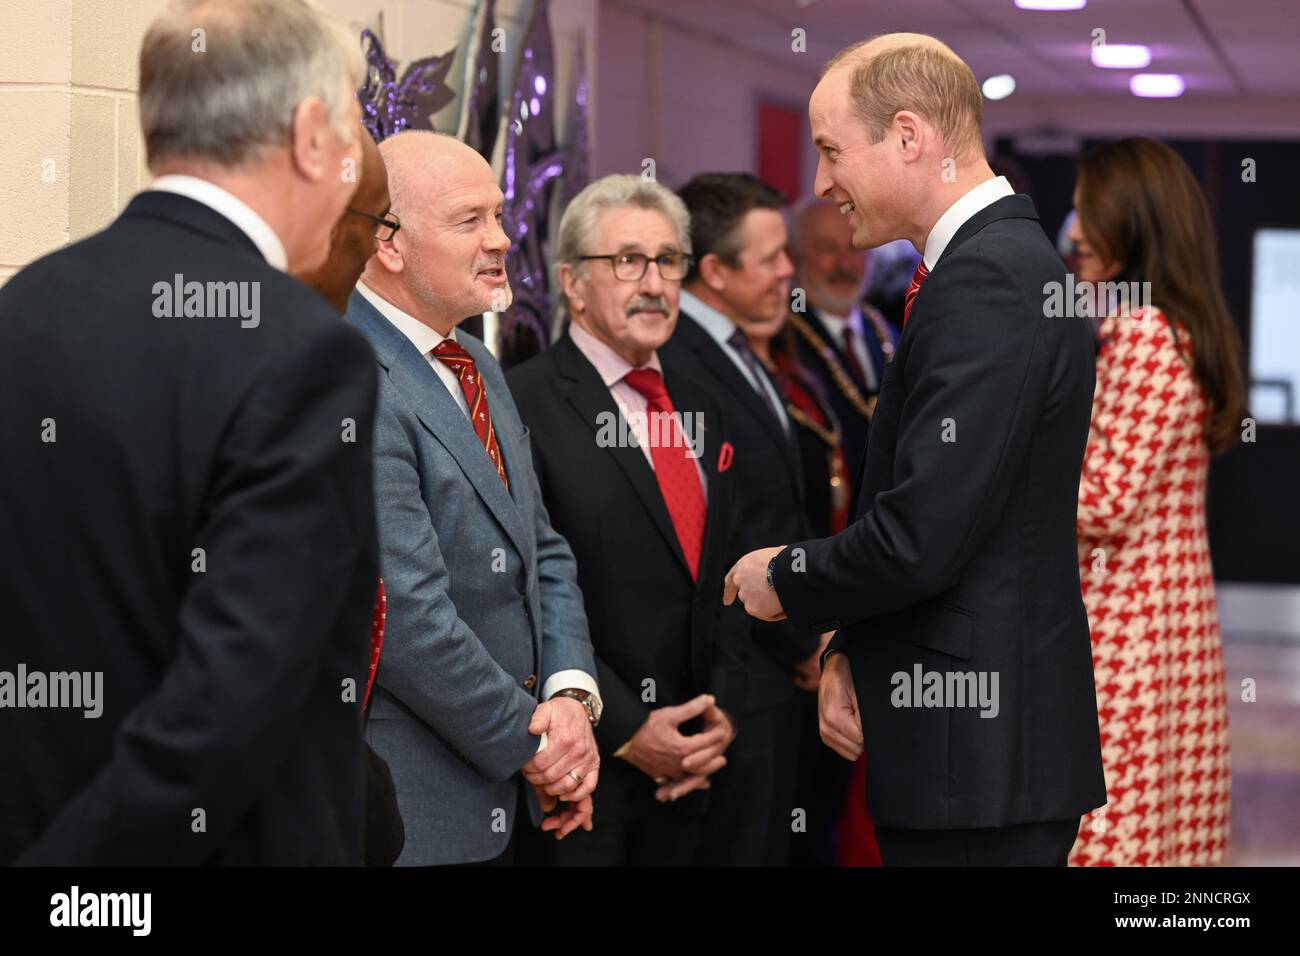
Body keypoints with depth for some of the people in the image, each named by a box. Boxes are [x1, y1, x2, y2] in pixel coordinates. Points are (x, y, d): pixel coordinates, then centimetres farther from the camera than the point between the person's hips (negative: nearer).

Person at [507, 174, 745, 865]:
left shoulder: (699, 409, 15)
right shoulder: (523, 406, -9)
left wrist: (722, 709, 3)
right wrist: (627, 730, -15)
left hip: (686, 763, 6)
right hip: (577, 768, -6)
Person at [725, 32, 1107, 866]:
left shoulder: (987, 280, -18)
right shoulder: (1005, 259, 14)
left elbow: (919, 539, -23)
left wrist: (785, 579, -6)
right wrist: (851, 654, 7)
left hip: (977, 759, -10)